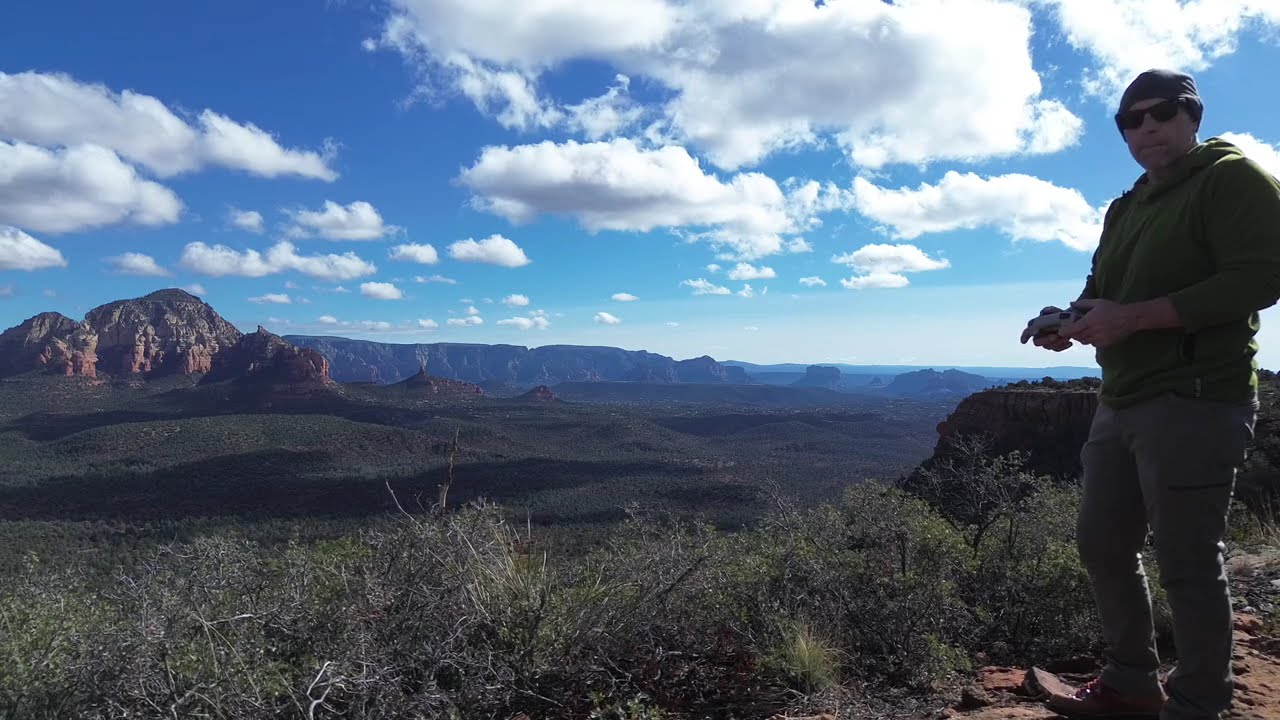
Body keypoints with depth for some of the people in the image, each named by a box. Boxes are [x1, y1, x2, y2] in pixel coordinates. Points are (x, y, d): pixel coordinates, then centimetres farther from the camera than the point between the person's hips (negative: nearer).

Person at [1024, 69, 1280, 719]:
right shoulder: (1125, 208, 22)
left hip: (1196, 402, -8)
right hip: (1121, 403, 9)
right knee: (1101, 544, 13)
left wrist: (1132, 317, -22)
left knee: (1187, 565, -2)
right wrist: (1070, 323, 0)